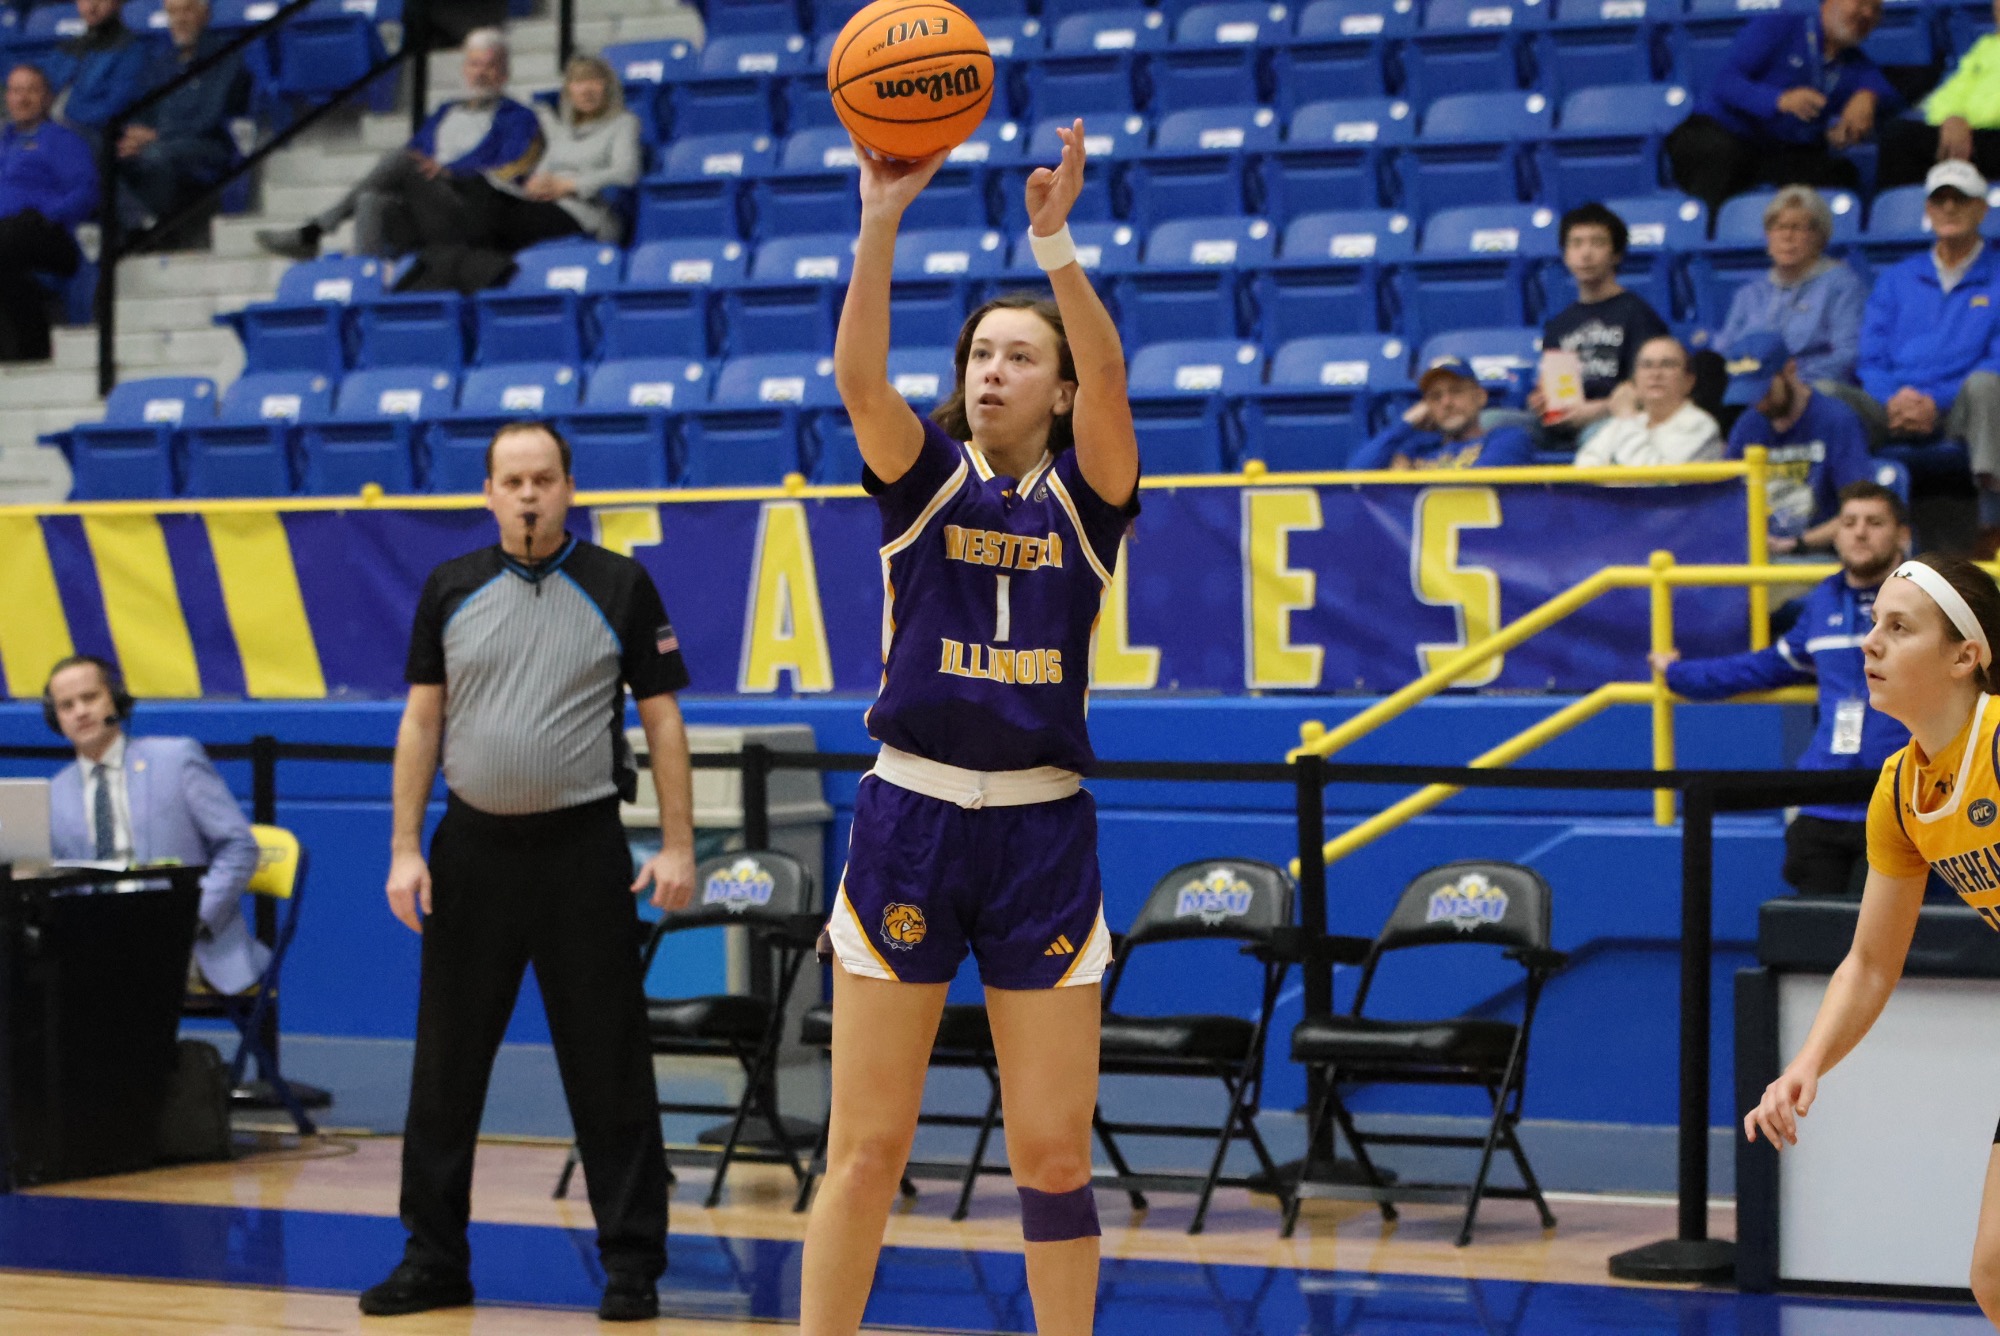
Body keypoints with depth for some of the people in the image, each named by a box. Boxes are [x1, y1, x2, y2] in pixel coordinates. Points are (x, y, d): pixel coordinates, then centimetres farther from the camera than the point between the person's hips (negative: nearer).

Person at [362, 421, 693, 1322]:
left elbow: (662, 718, 1)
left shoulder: (622, 588, 0)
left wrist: (677, 844, -7)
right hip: (472, 847, 3)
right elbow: (421, 720, 8)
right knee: (446, 1066, 6)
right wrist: (404, 850, 1)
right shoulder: (450, 589, 6)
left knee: (608, 1068, 0)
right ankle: (434, 1258, 16)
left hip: (582, 849, -2)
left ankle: (632, 1263, 8)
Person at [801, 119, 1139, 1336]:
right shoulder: (925, 478, 4)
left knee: (1055, 1153, 3)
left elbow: (1109, 380, -16)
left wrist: (1055, 244, -29)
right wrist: (883, 224, -27)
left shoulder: (1087, 494, 4)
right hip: (910, 819, 0)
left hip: (1044, 832, 0)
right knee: (866, 1151, 0)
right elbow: (859, 376, -15)